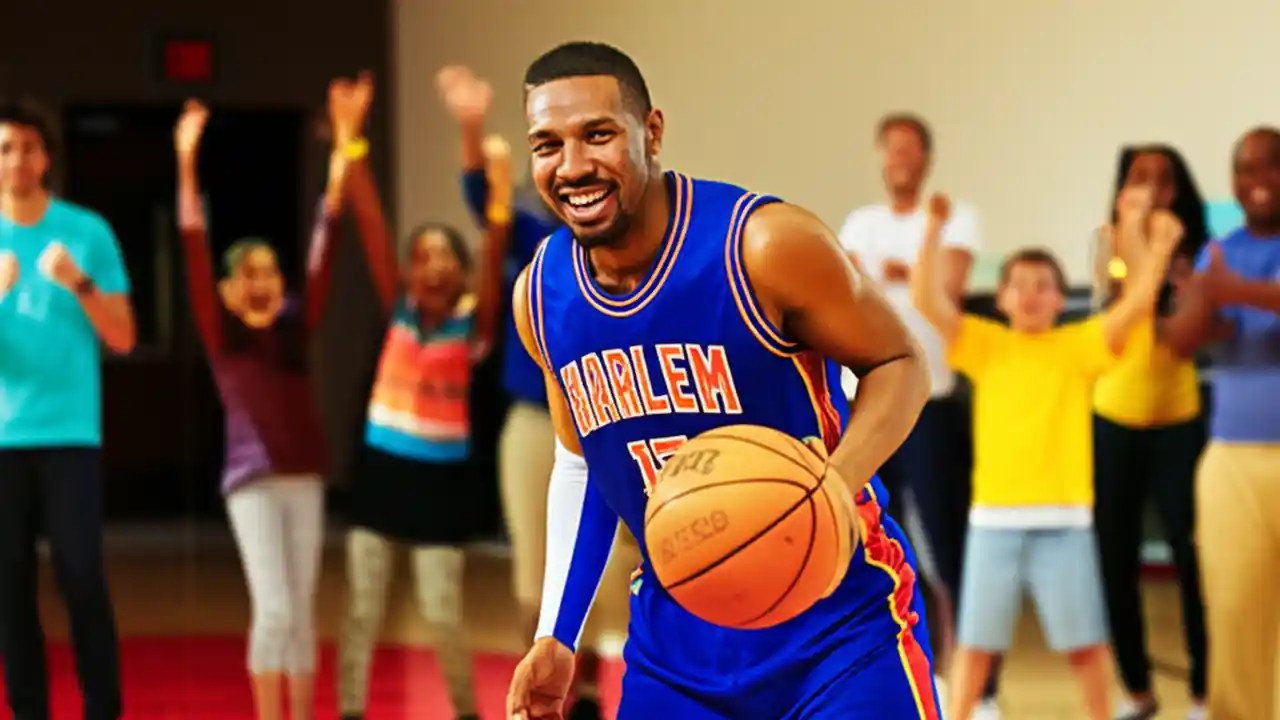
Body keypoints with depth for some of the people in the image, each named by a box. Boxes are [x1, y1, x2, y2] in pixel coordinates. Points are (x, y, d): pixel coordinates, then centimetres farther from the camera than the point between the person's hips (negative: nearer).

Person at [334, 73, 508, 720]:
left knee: (443, 615, 1)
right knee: (362, 610, 4)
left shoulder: (472, 323, -6)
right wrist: (352, 144, -15)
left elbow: (493, 271, -25)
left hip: (439, 476, -3)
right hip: (380, 468, 3)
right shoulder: (399, 310, 0)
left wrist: (499, 203, -40)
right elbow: (371, 224, -7)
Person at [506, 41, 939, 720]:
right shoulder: (542, 295, -2)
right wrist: (556, 639, 8)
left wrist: (839, 479, -28)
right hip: (678, 636, 5)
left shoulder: (765, 245, -19)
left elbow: (898, 364, -8)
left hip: (839, 620, -5)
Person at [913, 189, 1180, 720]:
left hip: (1063, 520, -1)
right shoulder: (985, 344, 6)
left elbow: (1139, 302, -7)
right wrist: (934, 230, -12)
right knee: (976, 639, 5)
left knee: (1085, 640, 6)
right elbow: (927, 301, -5)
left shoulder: (1078, 345, 5)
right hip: (994, 518, 1)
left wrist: (1158, 249, -19)